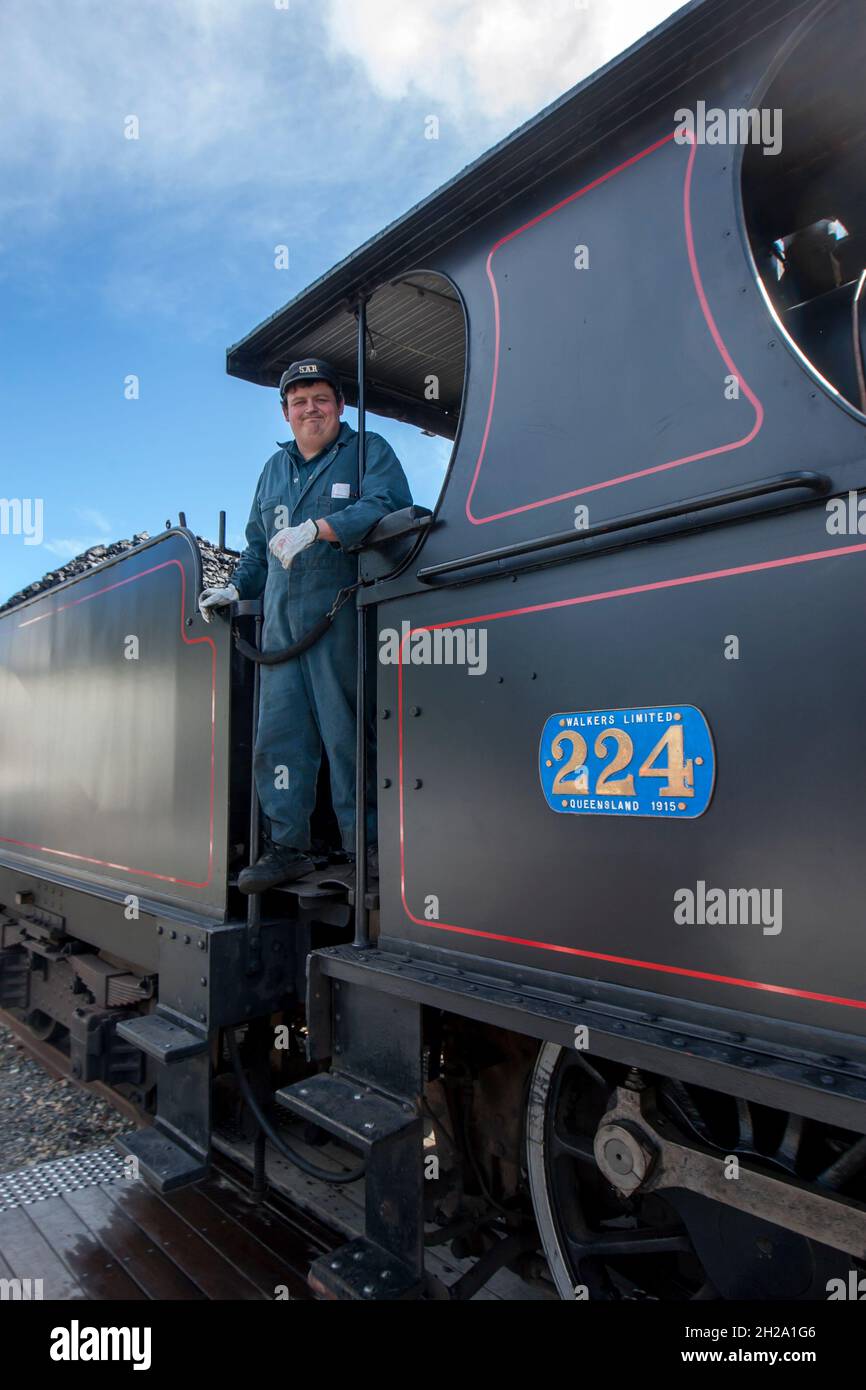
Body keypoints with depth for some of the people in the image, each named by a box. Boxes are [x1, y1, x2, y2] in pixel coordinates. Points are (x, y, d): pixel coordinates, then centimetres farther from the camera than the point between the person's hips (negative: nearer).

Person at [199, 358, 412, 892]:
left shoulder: (369, 452, 7)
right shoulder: (275, 468, 26)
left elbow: (386, 506, -13)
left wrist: (316, 528, -21)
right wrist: (236, 588, 17)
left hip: (339, 614, -6)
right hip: (280, 621, 6)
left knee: (346, 731, -7)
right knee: (278, 732, 2)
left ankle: (364, 844, 4)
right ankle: (288, 844, 11)